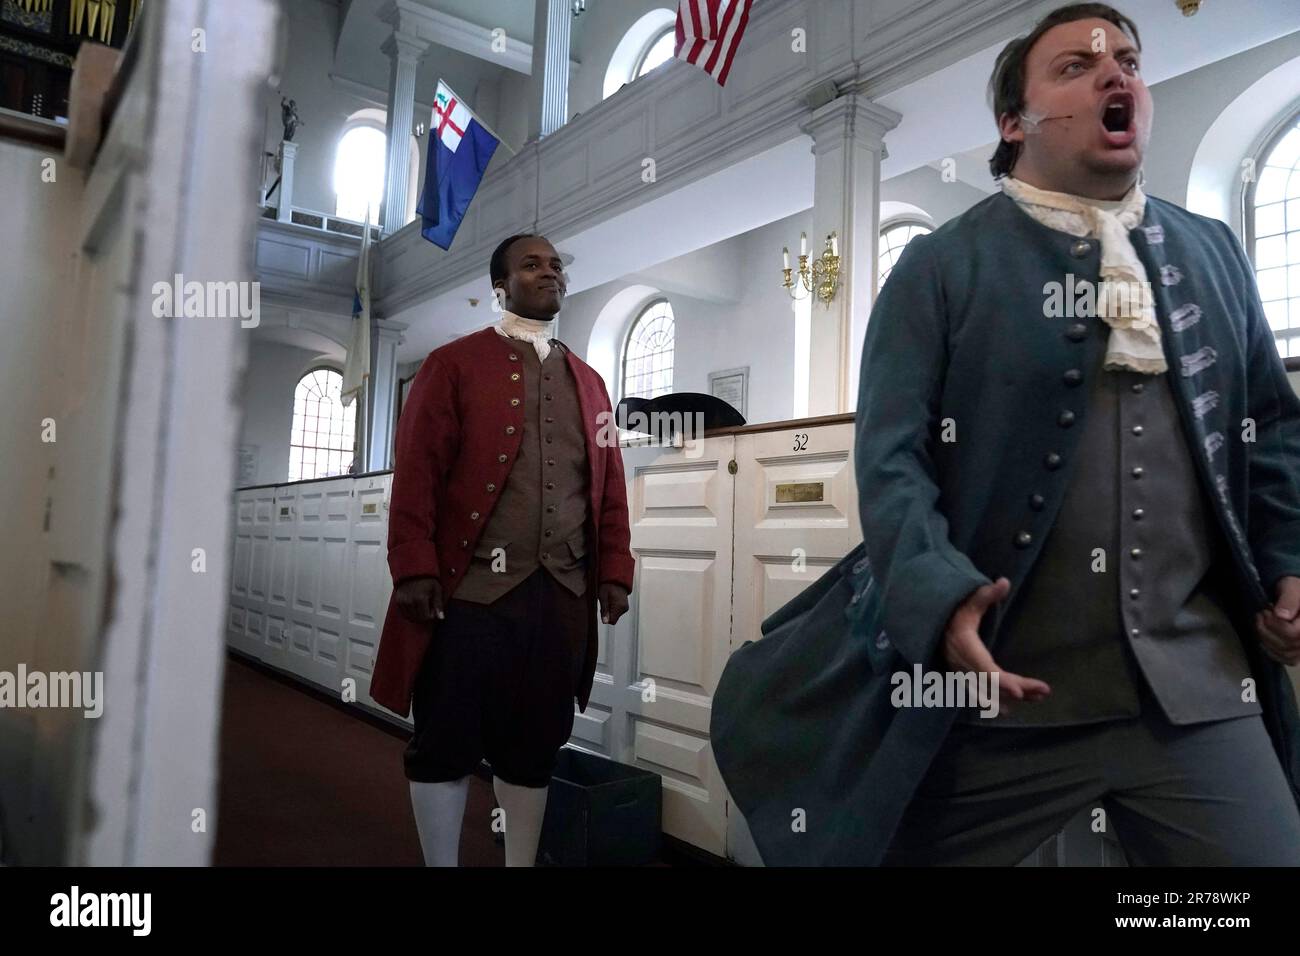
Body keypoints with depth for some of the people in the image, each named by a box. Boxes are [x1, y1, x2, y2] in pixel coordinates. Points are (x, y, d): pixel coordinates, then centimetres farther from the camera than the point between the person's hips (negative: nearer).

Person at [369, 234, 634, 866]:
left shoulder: (588, 381, 18)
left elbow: (609, 487, 14)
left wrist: (614, 570, 6)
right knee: (446, 742, 5)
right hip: (469, 588, -4)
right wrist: (415, 569, -12)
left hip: (562, 595, 4)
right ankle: (441, 865, 21)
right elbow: (416, 472, -4)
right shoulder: (453, 365, 4)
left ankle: (522, 865, 26)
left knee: (535, 746, 11)